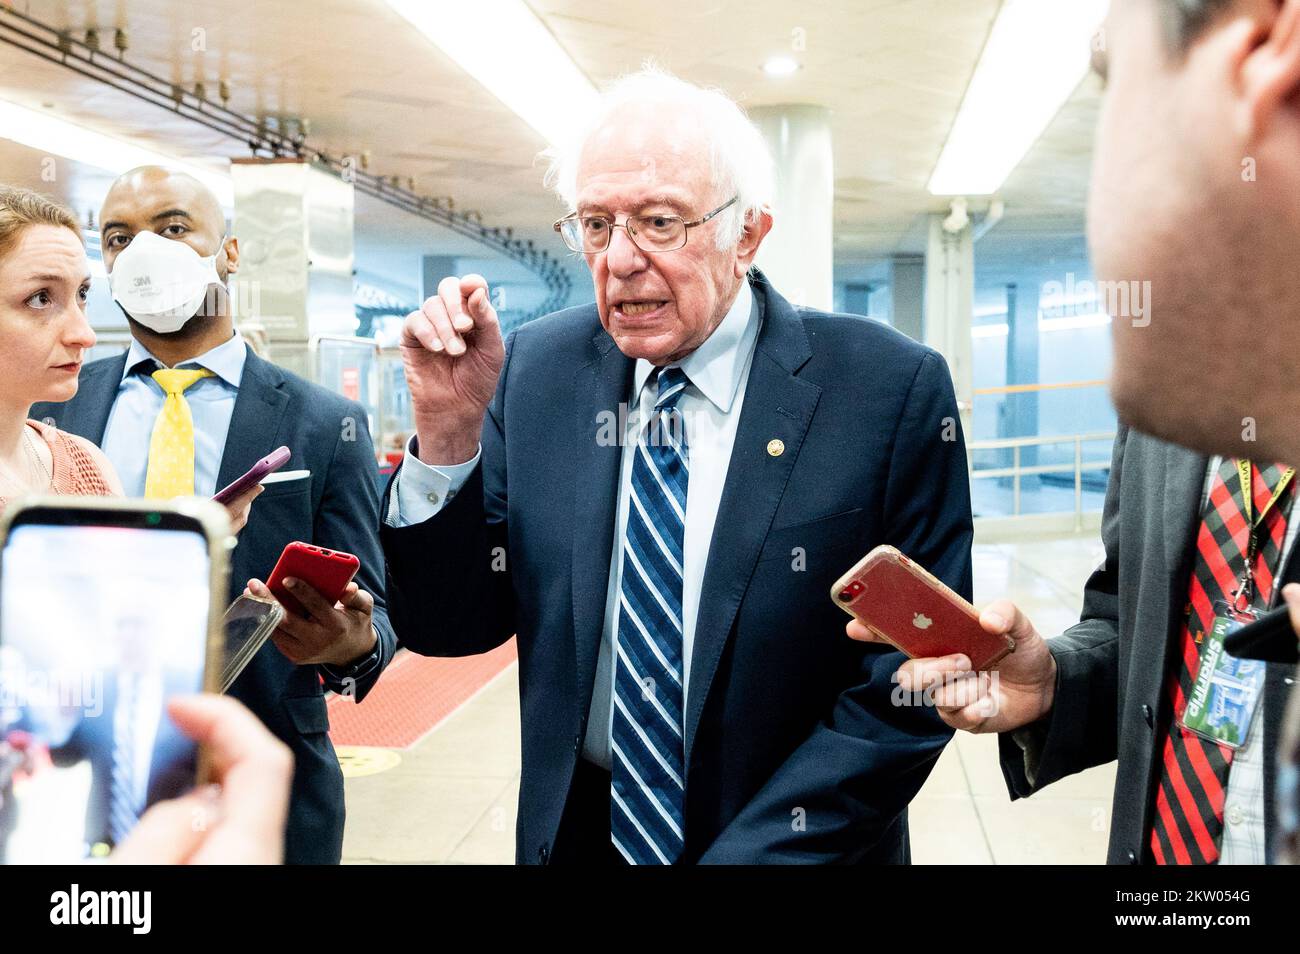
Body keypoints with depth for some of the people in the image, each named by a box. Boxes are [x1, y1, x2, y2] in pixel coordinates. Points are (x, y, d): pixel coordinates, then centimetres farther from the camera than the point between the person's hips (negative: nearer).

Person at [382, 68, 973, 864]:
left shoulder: (892, 391, -17)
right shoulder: (537, 371, -8)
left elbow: (909, 687, -15)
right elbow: (452, 628, -6)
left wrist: (749, 853, -20)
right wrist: (447, 434, -21)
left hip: (803, 842, -2)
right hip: (573, 834, 3)